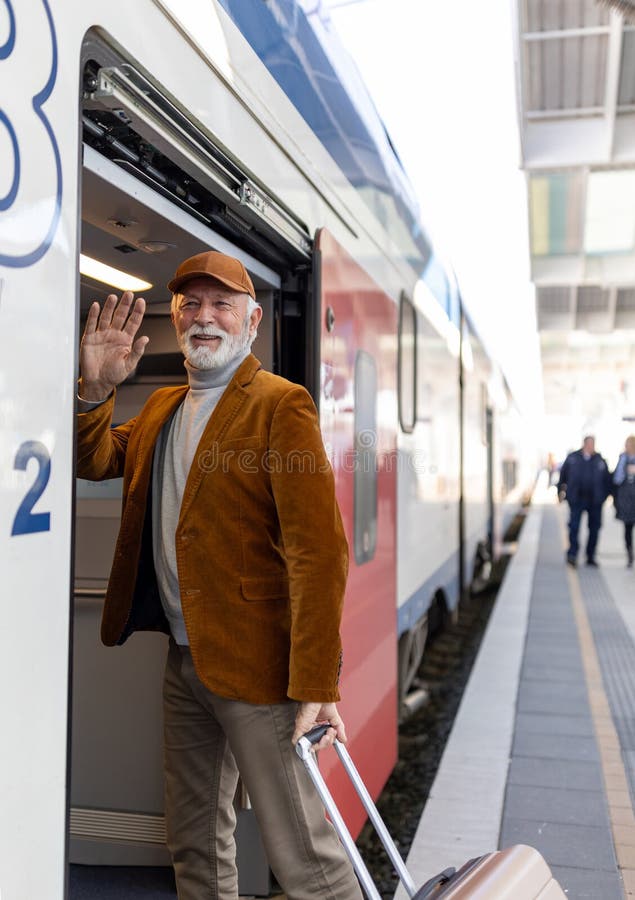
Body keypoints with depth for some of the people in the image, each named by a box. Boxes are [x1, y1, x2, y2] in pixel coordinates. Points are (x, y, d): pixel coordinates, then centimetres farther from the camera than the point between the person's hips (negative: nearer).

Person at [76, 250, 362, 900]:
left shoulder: (281, 406, -12)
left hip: (256, 666, -7)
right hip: (184, 660, 8)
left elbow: (319, 550, -18)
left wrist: (316, 687, -22)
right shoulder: (163, 407, 14)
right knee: (194, 843, 21)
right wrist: (96, 389, -3)